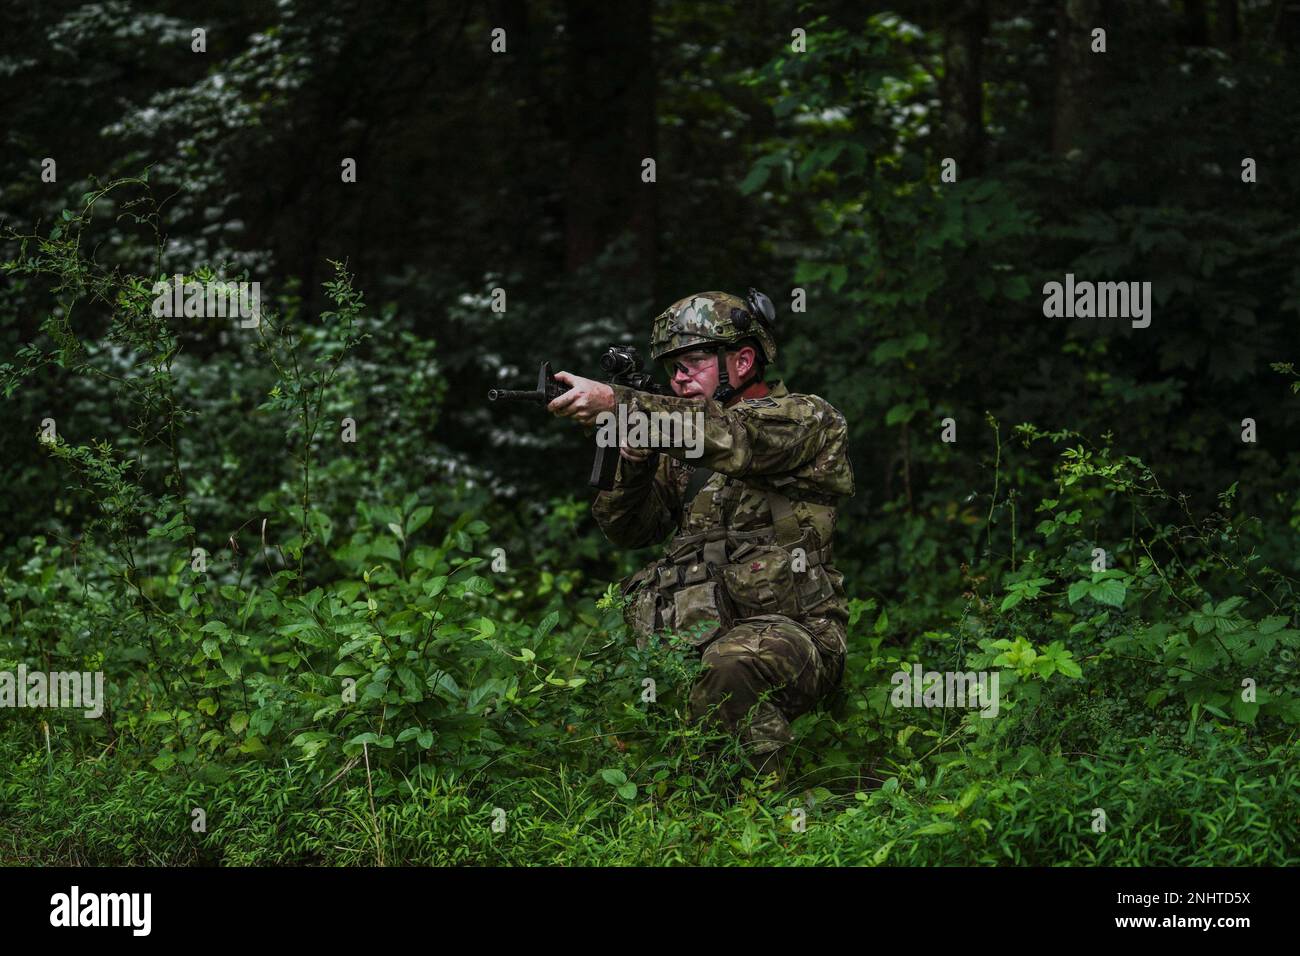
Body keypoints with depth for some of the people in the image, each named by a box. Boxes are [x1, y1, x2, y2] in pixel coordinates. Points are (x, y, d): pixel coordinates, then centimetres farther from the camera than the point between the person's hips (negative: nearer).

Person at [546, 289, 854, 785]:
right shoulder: (682, 447, 19)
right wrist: (633, 459, -5)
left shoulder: (807, 419, -2)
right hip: (689, 639, 6)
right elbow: (628, 529, 15)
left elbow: (729, 435, -23)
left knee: (731, 665, -38)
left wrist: (617, 404, -32)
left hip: (788, 629, -6)